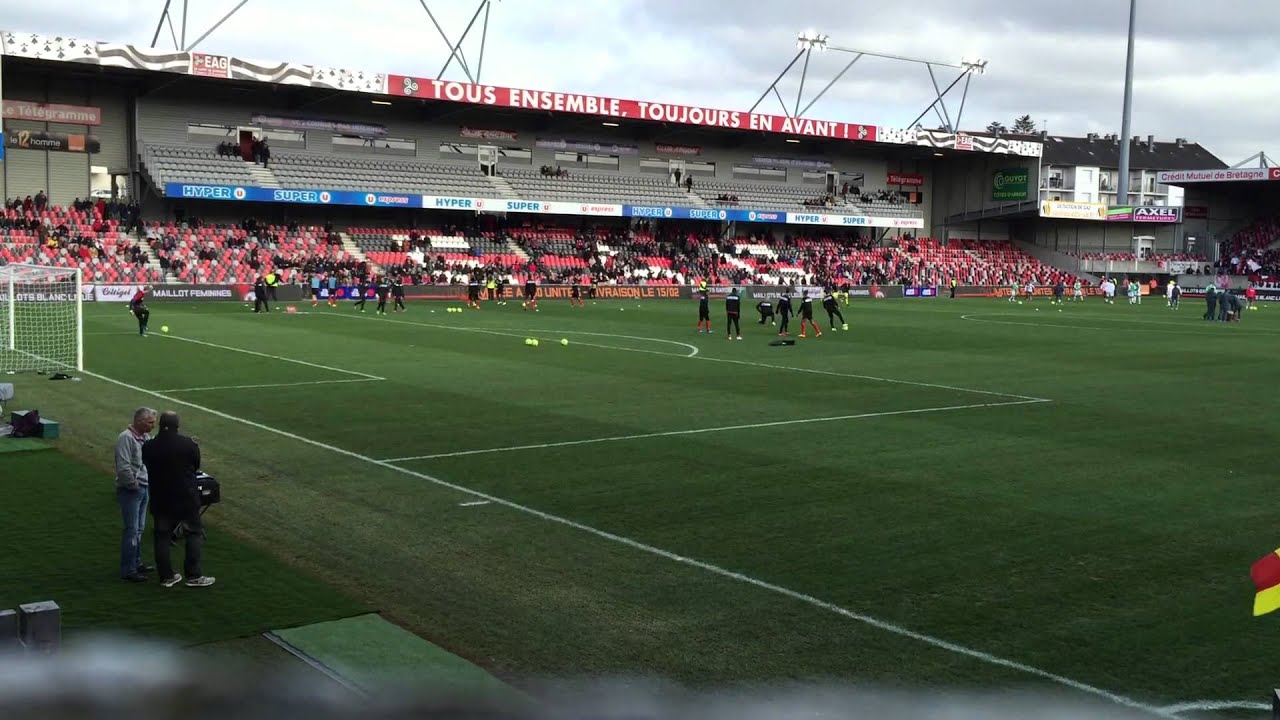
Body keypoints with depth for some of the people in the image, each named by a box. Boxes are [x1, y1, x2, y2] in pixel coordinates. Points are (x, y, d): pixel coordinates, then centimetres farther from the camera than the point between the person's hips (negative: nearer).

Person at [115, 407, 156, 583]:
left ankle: (136, 563, 27)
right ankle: (128, 570, -1)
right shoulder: (126, 438, -17)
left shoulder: (146, 437, 10)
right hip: (130, 491, -9)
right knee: (132, 530, -6)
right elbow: (123, 467, -22)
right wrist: (134, 484, -15)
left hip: (144, 488, 9)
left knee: (139, 529, 16)